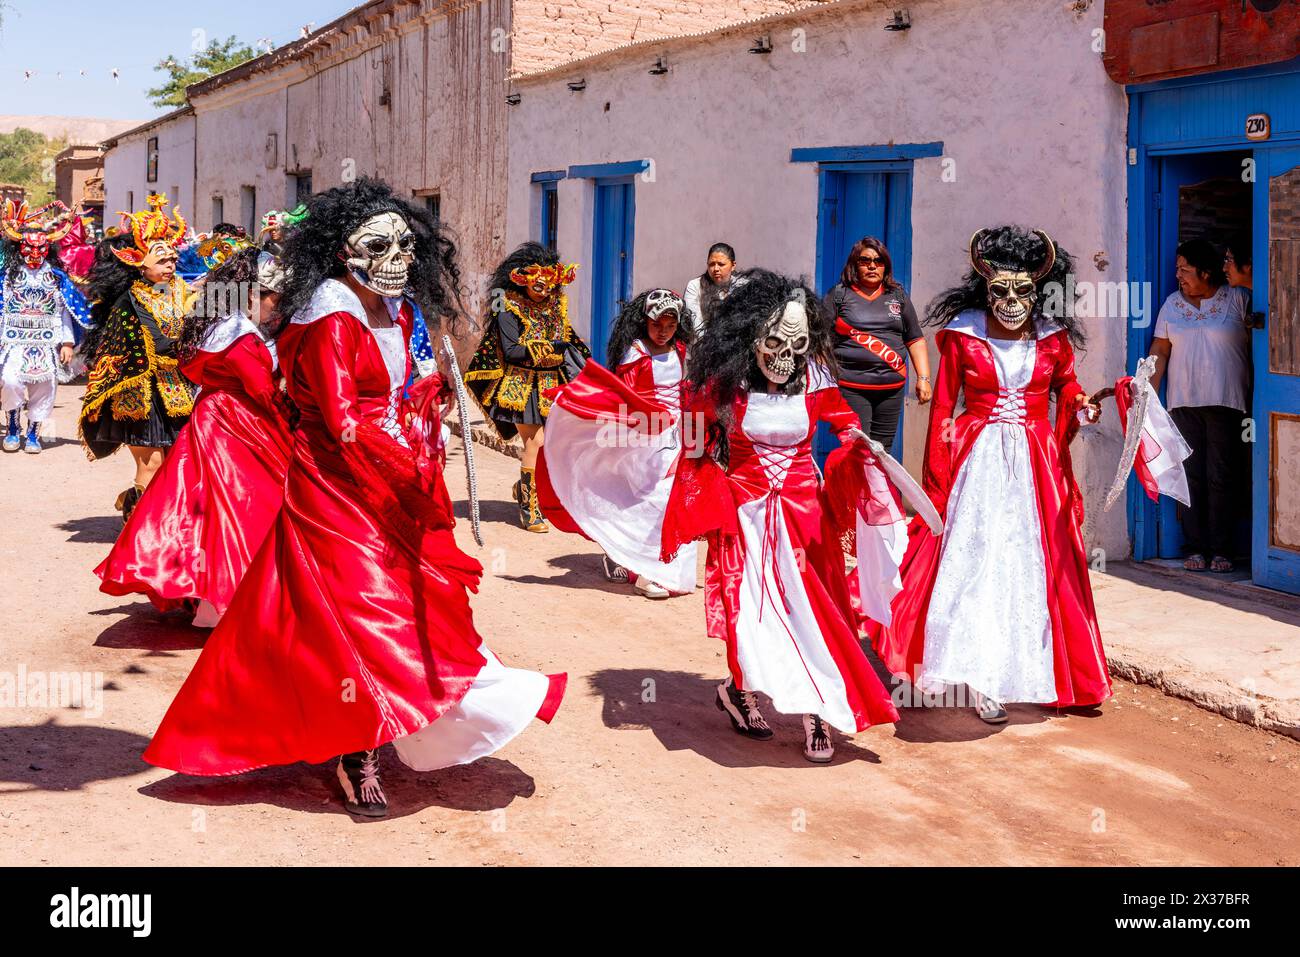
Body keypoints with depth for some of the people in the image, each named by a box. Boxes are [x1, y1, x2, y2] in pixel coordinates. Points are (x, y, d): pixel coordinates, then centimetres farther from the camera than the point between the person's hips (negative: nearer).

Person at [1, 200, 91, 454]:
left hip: (47, 344, 2)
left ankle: (33, 433, 19)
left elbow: (66, 312, 6)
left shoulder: (57, 277, 5)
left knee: (44, 387, 3)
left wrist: (67, 342, 0)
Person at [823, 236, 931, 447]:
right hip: (851, 388, -4)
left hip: (892, 388, 4)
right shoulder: (839, 295, 5)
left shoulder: (898, 296, 15)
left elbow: (915, 339, 16)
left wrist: (923, 378, 6)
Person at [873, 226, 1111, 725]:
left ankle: (1039, 674, 22)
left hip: (1037, 463, 2)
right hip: (978, 462, -2)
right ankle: (982, 681, -2)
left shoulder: (1053, 335, 0)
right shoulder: (961, 334, -5)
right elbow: (942, 407, -1)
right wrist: (936, 481, -3)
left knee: (1039, 565, 7)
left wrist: (1080, 403, -6)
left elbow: (1066, 384, 18)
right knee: (976, 564, -7)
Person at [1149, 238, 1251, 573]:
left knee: (1222, 477, -3)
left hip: (1226, 403, -2)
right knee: (1190, 476, 0)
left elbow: (1256, 343, 4)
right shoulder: (1172, 304, 10)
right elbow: (1159, 350, 9)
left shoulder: (1238, 299, 2)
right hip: (1183, 403, 3)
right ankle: (1195, 548, 6)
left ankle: (1221, 550, 4)